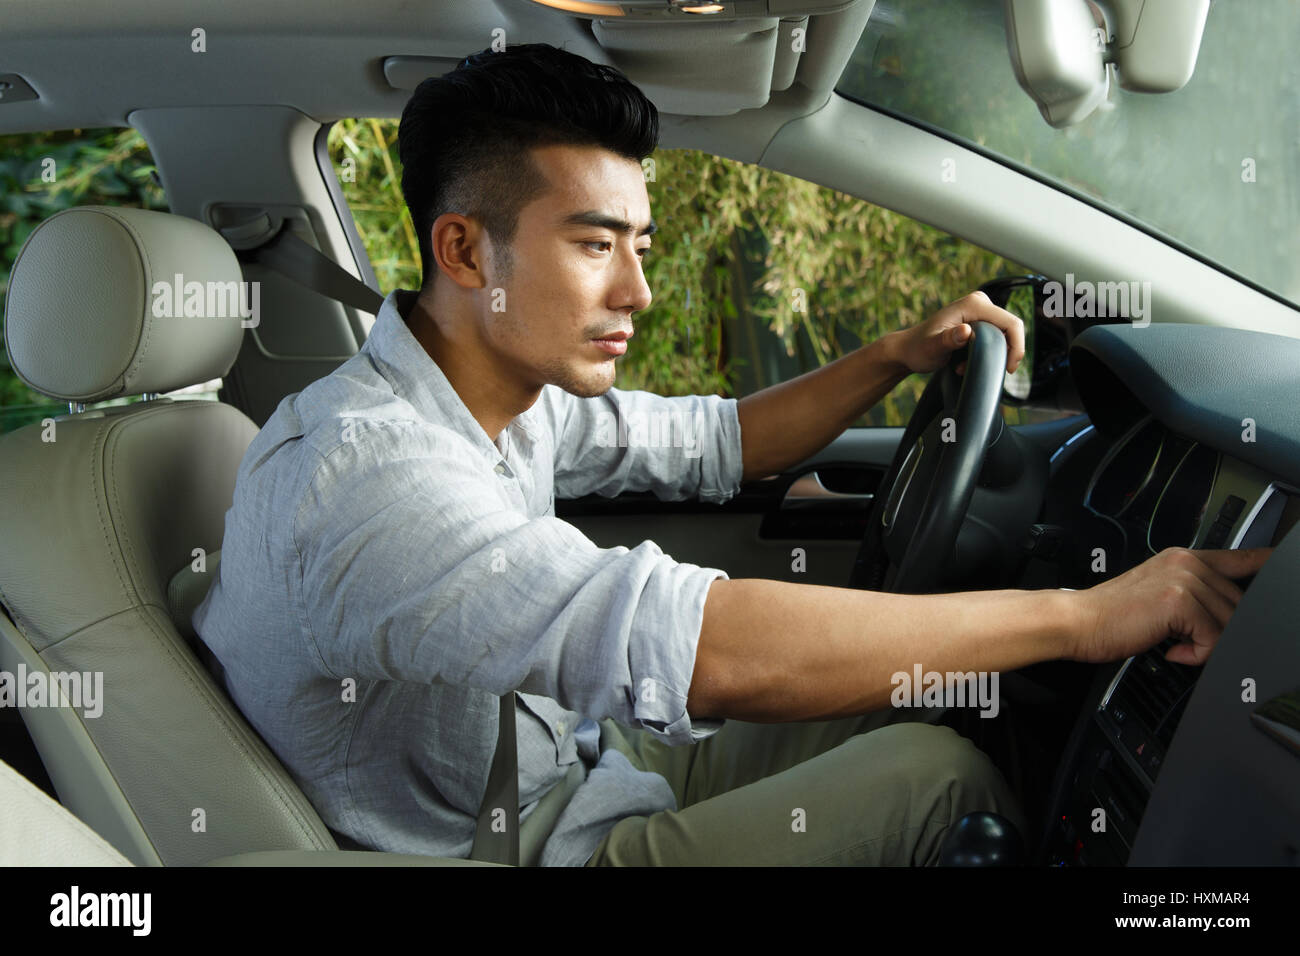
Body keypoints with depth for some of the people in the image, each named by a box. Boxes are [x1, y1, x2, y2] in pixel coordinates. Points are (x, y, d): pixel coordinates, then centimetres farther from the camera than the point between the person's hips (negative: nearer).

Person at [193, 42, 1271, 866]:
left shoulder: (513, 392, -2)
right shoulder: (355, 467, -33)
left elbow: (714, 442, 15)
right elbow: (697, 650, -44)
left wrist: (898, 356, -2)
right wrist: (1079, 613, -38)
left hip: (569, 767, 9)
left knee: (908, 716, 10)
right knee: (936, 768, -9)